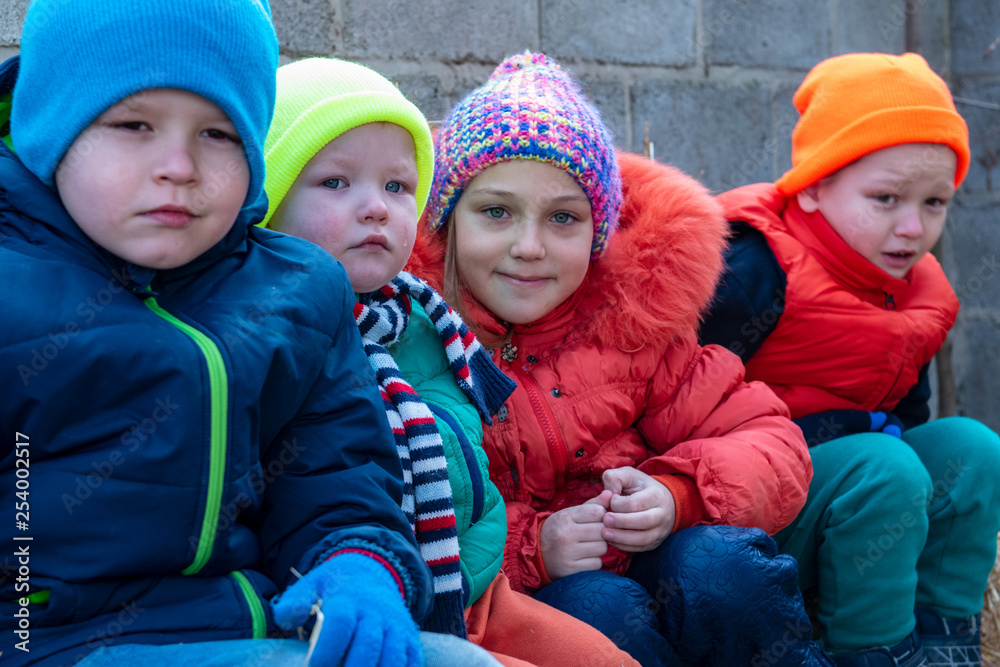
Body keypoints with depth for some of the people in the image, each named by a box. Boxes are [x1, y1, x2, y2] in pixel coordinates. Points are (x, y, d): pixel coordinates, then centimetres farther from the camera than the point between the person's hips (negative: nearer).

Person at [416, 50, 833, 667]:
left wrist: (678, 493, -16)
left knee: (716, 562, -27)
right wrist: (528, 548, -23)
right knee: (597, 607, -33)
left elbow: (775, 449, 5)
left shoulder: (626, 314, 5)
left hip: (646, 563, 4)